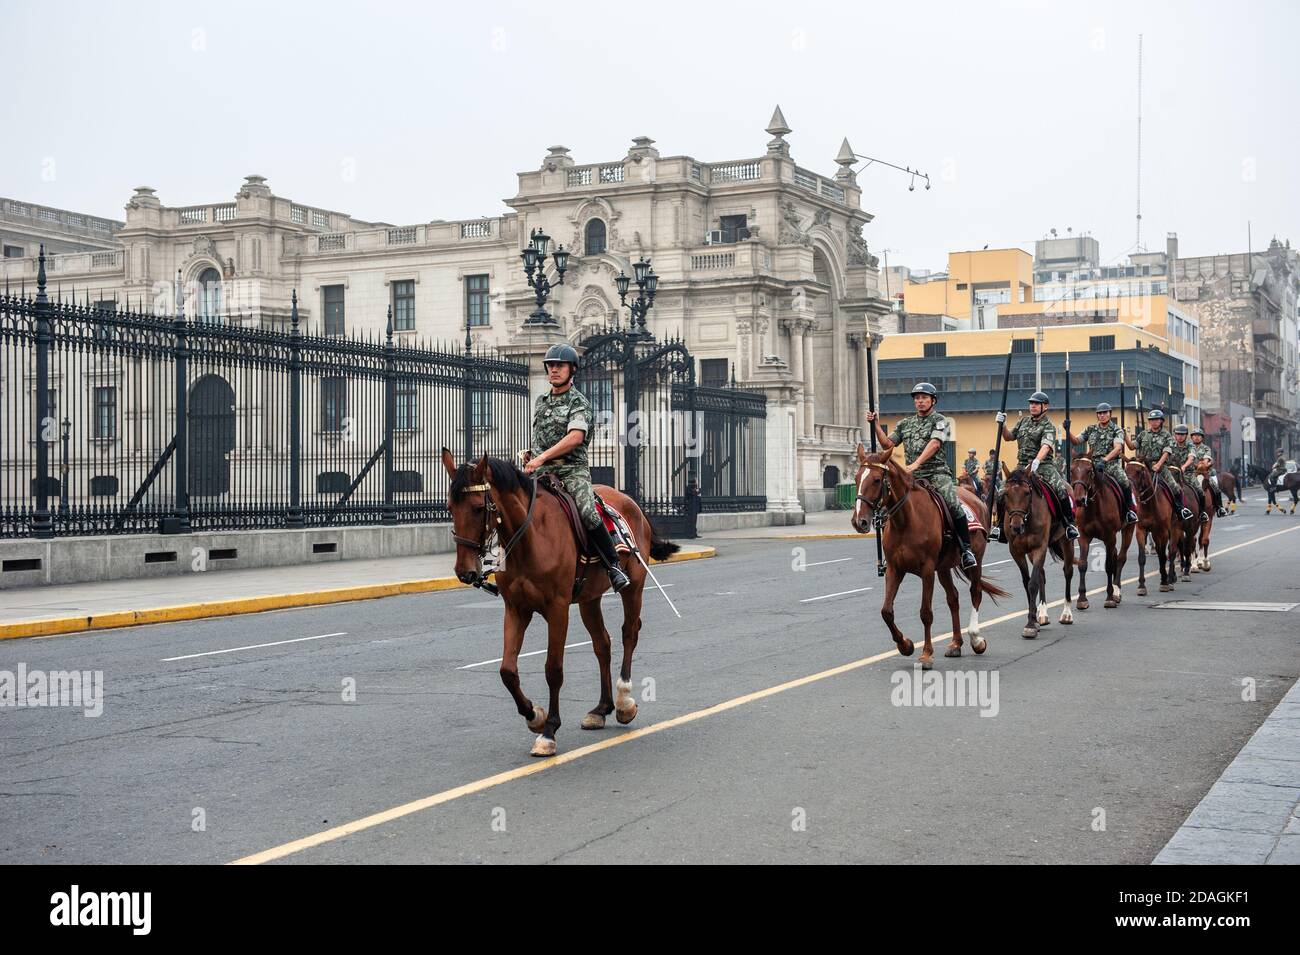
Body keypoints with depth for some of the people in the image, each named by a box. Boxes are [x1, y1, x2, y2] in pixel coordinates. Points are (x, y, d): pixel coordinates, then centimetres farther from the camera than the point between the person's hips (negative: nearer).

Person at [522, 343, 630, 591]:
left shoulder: (578, 401, -1)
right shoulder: (541, 401, 20)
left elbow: (575, 437, -16)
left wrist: (543, 457, -20)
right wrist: (530, 459, 16)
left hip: (572, 470, -6)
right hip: (541, 472, 6)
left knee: (588, 513, -26)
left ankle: (614, 566, -14)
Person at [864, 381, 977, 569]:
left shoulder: (940, 421, 3)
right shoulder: (905, 424, 20)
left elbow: (934, 443, -14)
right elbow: (887, 444, 15)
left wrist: (916, 464, -27)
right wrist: (876, 425, 0)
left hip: (937, 473, -5)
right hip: (912, 476, 5)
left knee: (952, 503, -25)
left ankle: (966, 549, -17)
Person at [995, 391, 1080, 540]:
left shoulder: (1048, 426, -5)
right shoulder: (1024, 421, 16)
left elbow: (1046, 446, -23)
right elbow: (1008, 437, 22)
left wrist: (1036, 461, -41)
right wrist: (1003, 425, 1)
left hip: (1043, 465, -5)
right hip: (1022, 465, 5)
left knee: (1061, 491, -25)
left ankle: (1070, 524, -11)